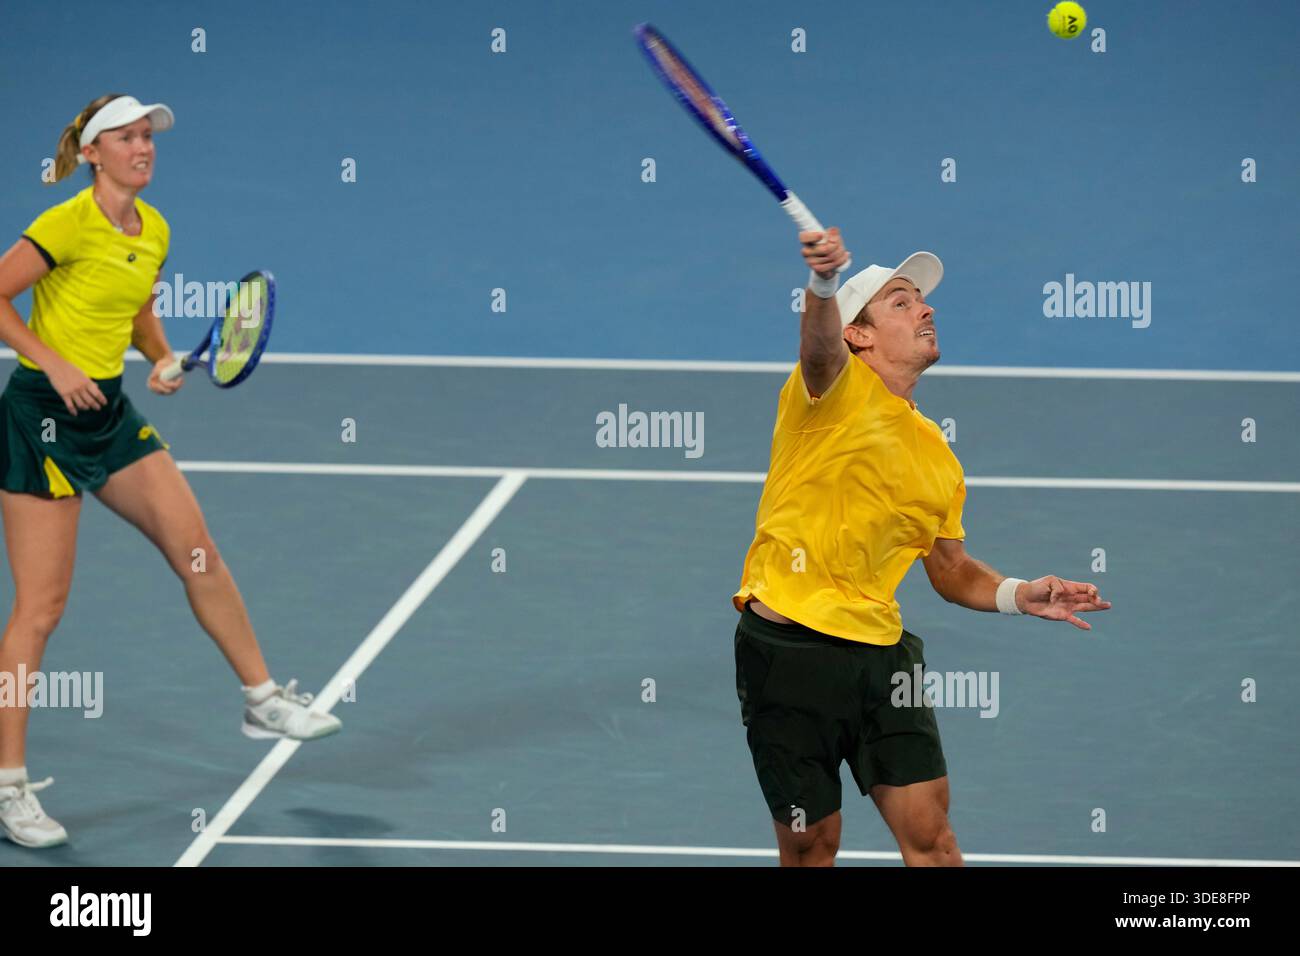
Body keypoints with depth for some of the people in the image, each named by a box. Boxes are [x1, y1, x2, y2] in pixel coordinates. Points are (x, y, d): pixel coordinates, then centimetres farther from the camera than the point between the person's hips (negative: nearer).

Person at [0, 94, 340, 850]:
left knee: (199, 553, 7)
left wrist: (164, 358, 3)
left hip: (110, 412, 7)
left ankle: (263, 700, 25)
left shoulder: (153, 231, 6)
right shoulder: (69, 225, -17)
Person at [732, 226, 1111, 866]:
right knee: (810, 844, 3)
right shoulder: (836, 386, -4)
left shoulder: (938, 457, 14)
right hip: (787, 645, -5)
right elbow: (820, 341, -29)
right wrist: (824, 283, -52)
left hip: (880, 652, 5)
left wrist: (1015, 596, 4)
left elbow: (949, 567, 25)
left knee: (929, 832, -1)